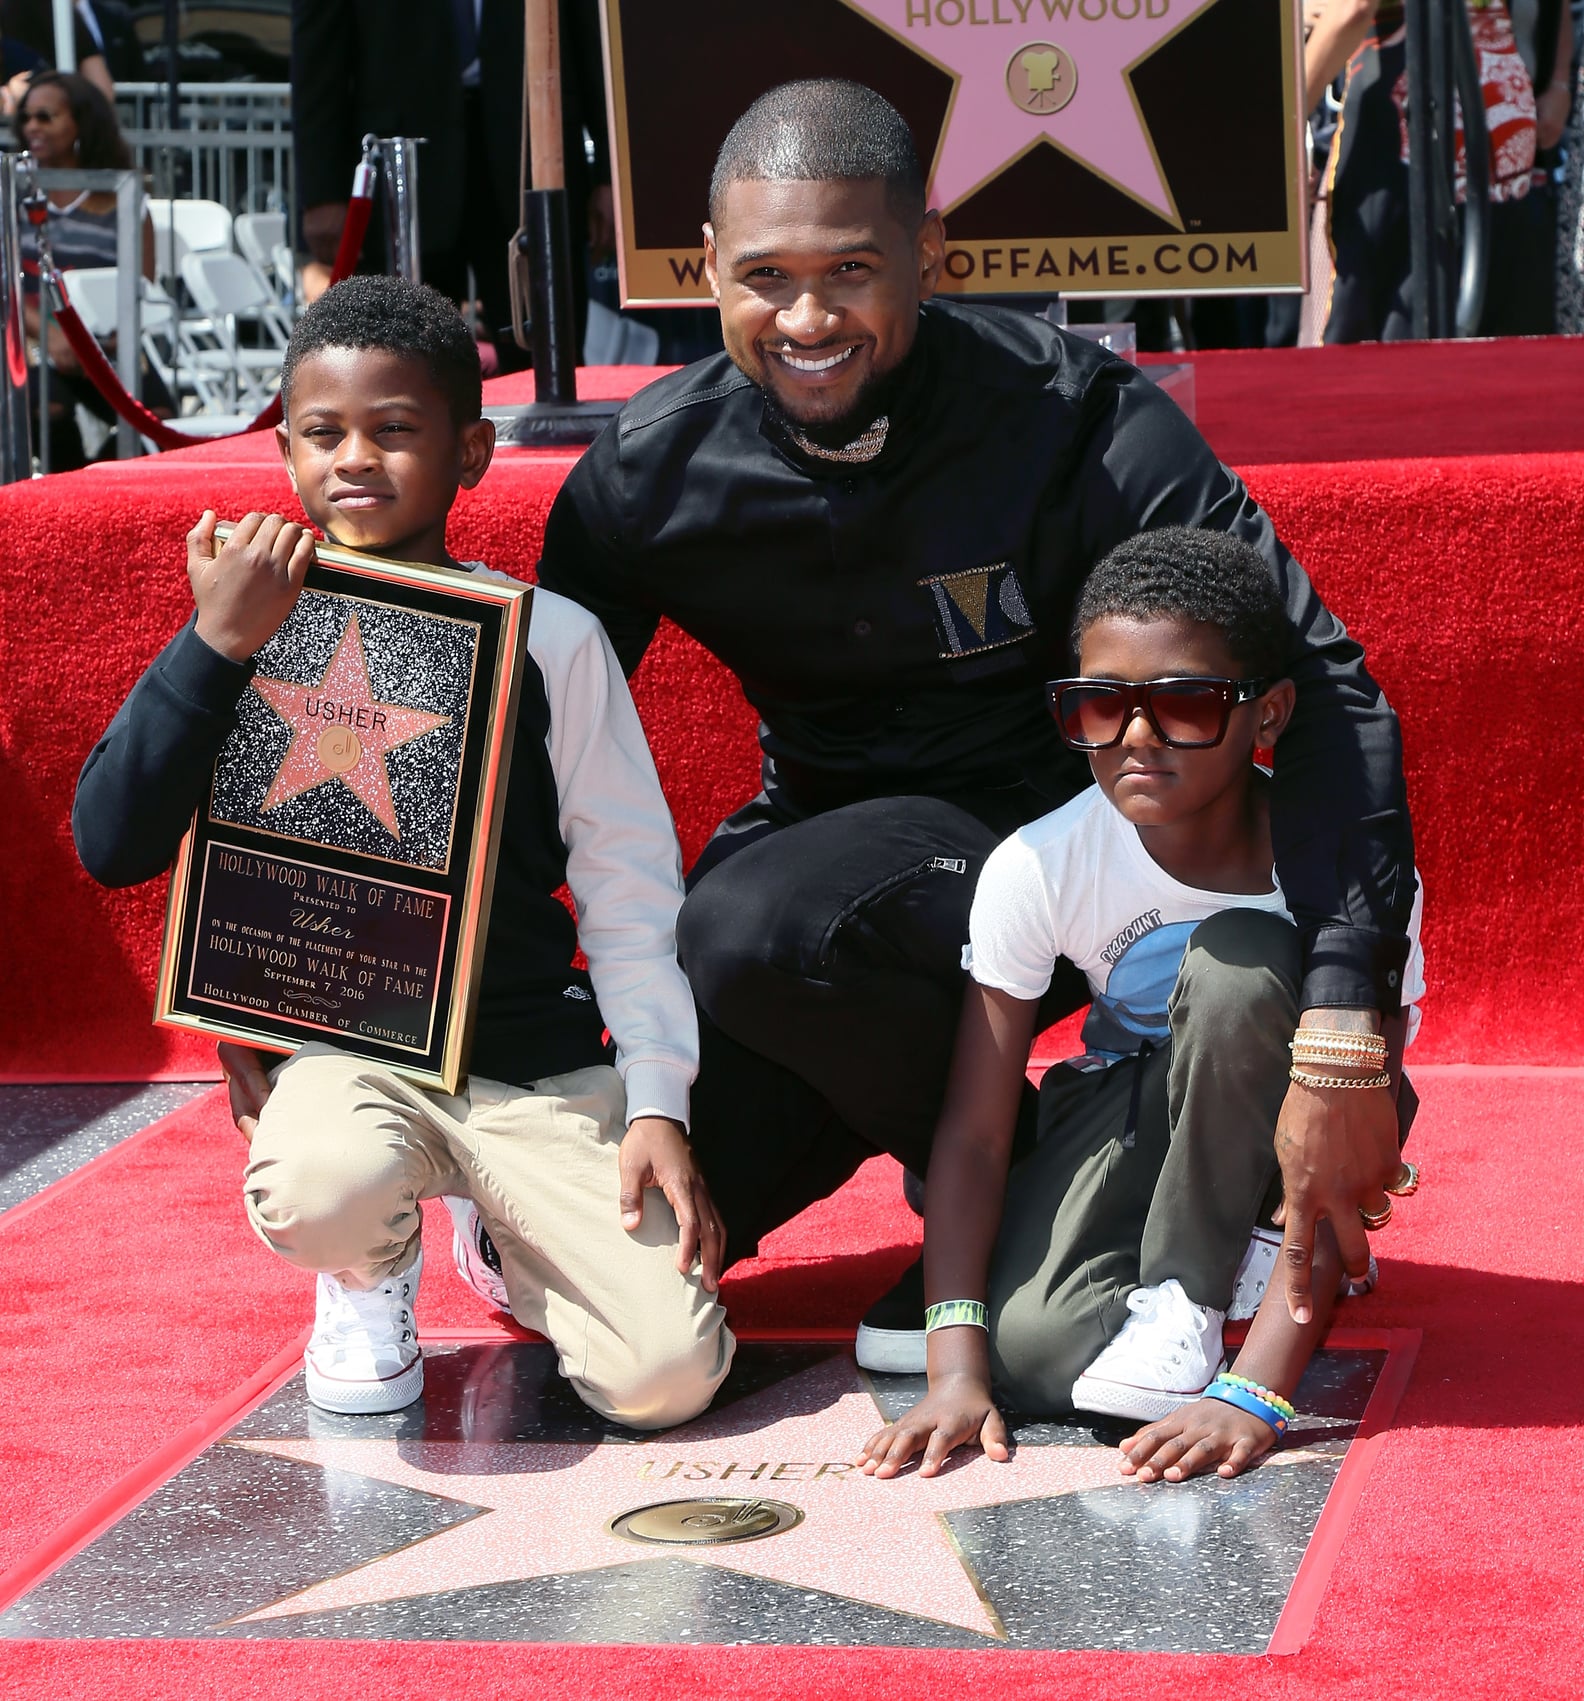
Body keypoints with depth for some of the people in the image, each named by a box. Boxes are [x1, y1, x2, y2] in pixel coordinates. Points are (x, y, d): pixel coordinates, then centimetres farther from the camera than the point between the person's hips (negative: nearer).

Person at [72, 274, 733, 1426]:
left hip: (542, 1067, 1)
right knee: (323, 1195, -38)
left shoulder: (550, 640, 1)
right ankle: (372, 1273, 3)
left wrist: (657, 1102, -5)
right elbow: (115, 847, -10)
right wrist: (216, 647, -16)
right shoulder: (255, 632, 1)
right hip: (342, 1054, -1)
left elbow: (629, 889, 3)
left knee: (670, 1373, -16)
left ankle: (503, 1228, 19)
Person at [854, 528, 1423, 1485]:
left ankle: (1183, 1295, -17)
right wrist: (956, 1365, -30)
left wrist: (1254, 1397, -40)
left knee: (1238, 965, -34)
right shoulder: (1039, 868, -22)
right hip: (1131, 1103, 1)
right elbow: (973, 1134, -18)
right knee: (1032, 1352, -28)